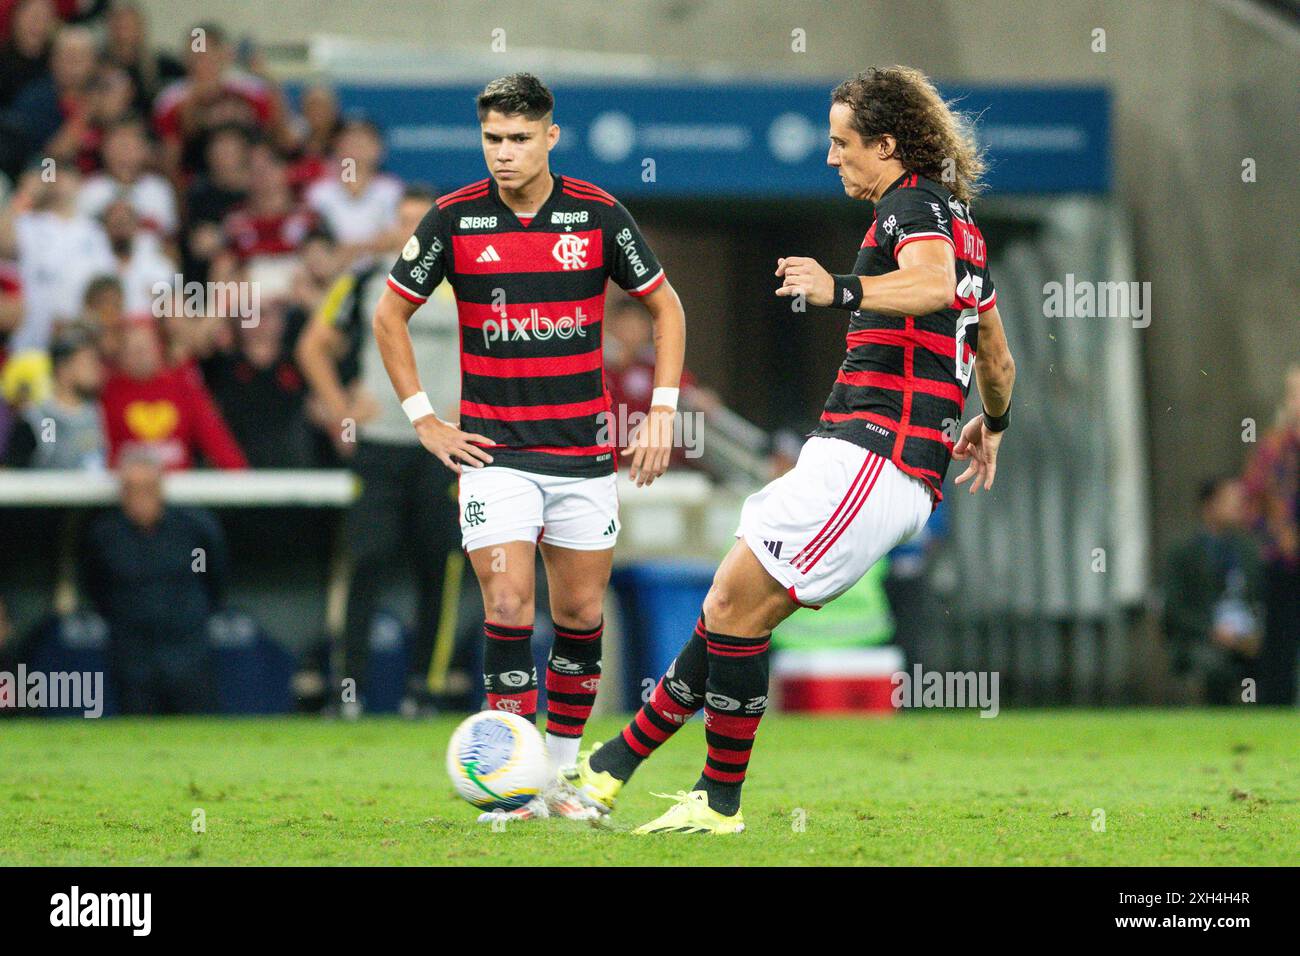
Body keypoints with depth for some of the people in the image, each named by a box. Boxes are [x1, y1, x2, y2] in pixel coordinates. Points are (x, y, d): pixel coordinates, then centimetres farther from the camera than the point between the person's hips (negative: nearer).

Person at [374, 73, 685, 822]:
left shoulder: (598, 214, -3)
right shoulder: (455, 219, -4)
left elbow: (666, 306, 9)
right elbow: (391, 315, 7)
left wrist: (662, 411, 1)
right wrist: (425, 420, 2)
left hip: (584, 450, 2)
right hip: (495, 448, -2)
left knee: (582, 613, 5)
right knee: (508, 607, -12)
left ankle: (561, 773, 20)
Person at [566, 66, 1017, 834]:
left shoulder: (913, 202, -7)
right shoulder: (959, 221, 23)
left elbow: (933, 282, -31)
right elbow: (997, 359, 34)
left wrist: (841, 291, -46)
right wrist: (992, 425, 52)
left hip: (870, 455, -10)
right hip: (910, 470, 10)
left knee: (734, 607, -9)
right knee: (736, 608, 9)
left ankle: (721, 803, -3)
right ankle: (614, 766, 10)